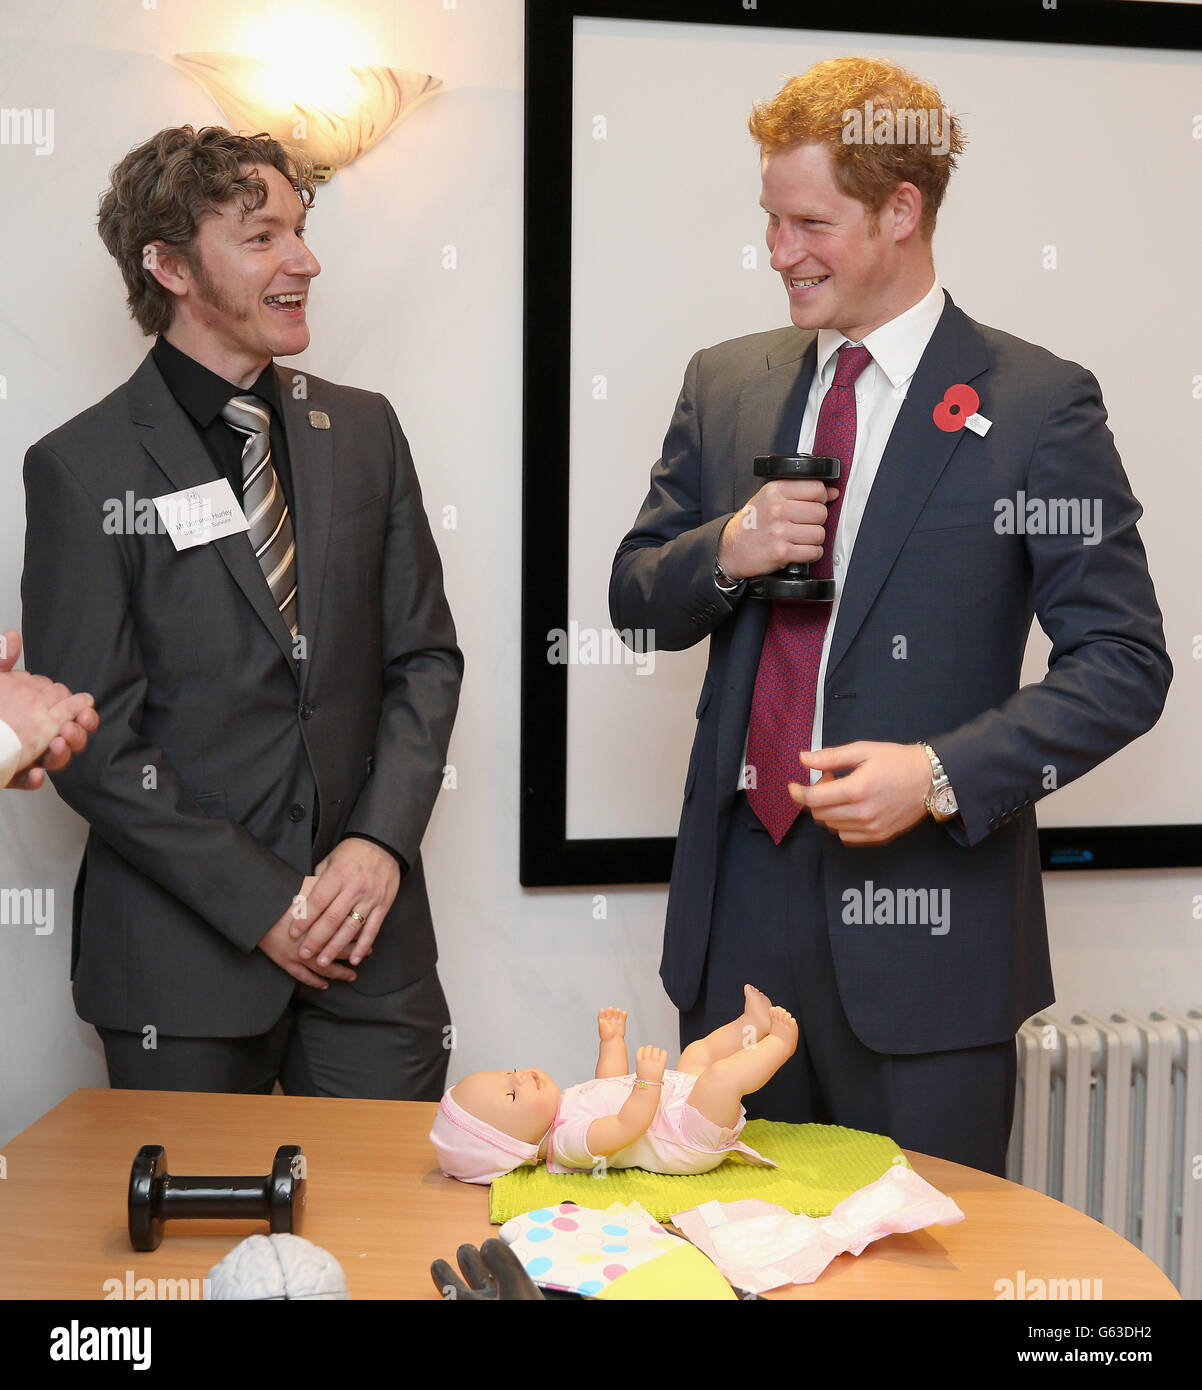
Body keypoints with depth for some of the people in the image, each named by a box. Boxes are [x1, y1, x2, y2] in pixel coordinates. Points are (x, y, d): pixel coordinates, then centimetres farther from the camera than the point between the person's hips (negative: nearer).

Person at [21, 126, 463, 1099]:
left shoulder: (364, 430, 8)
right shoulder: (81, 469, -5)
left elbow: (426, 656, 8)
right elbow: (93, 739, -8)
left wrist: (381, 841, -7)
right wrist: (260, 901, -12)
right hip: (183, 960, -3)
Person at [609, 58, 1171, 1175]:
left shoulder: (1038, 404, -6)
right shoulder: (723, 384, 9)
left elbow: (1125, 663, -7)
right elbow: (635, 601, 13)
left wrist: (943, 775, -19)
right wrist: (725, 552, -9)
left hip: (924, 895, -4)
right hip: (739, 888, 4)